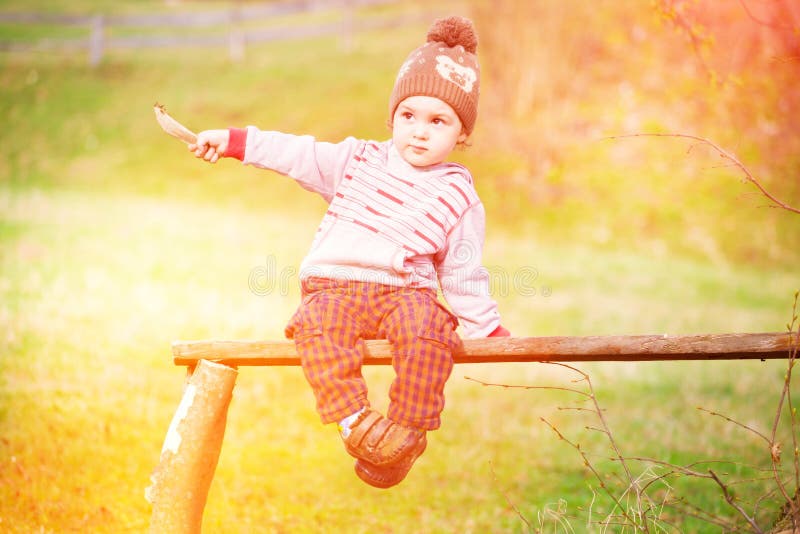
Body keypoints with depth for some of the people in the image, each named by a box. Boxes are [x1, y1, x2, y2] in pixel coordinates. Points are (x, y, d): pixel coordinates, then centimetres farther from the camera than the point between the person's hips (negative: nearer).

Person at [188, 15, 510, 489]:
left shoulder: (459, 197, 10)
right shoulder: (358, 161, 15)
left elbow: (464, 276, 12)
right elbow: (296, 154, 15)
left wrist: (489, 329, 7)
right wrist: (234, 142, 9)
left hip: (404, 292, -1)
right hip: (333, 286, 1)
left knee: (428, 328, -35)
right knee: (318, 325, -34)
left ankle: (408, 431, -27)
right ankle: (355, 419, -36)